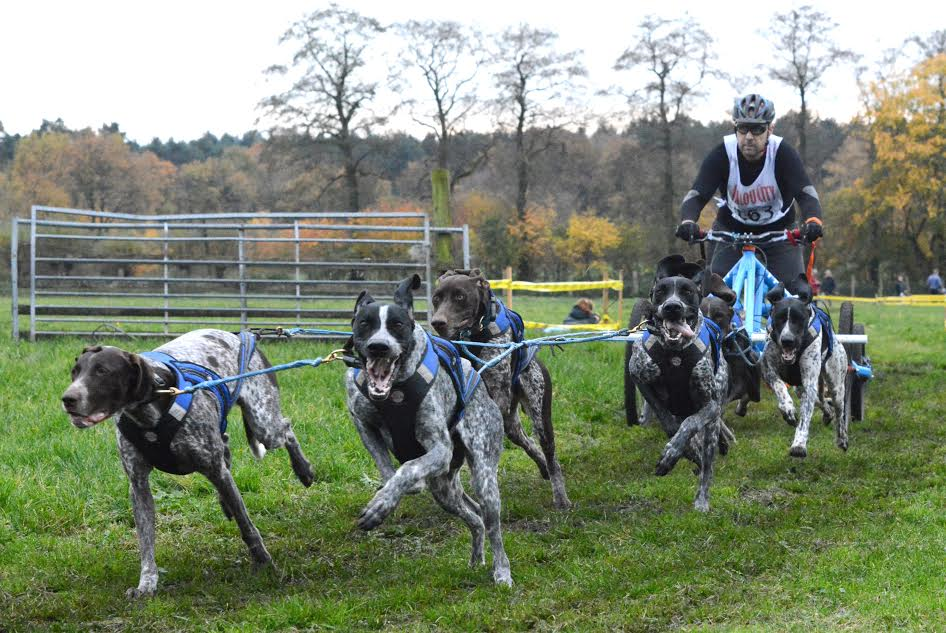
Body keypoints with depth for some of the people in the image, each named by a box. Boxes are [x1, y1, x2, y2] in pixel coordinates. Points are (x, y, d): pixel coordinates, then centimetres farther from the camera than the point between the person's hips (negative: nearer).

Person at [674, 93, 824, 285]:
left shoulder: (783, 153, -23)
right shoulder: (722, 153, -21)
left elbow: (806, 193, -33)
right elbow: (697, 195, -28)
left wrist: (813, 221, -55)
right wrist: (687, 222, -50)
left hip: (778, 230, 0)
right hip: (731, 228, 0)